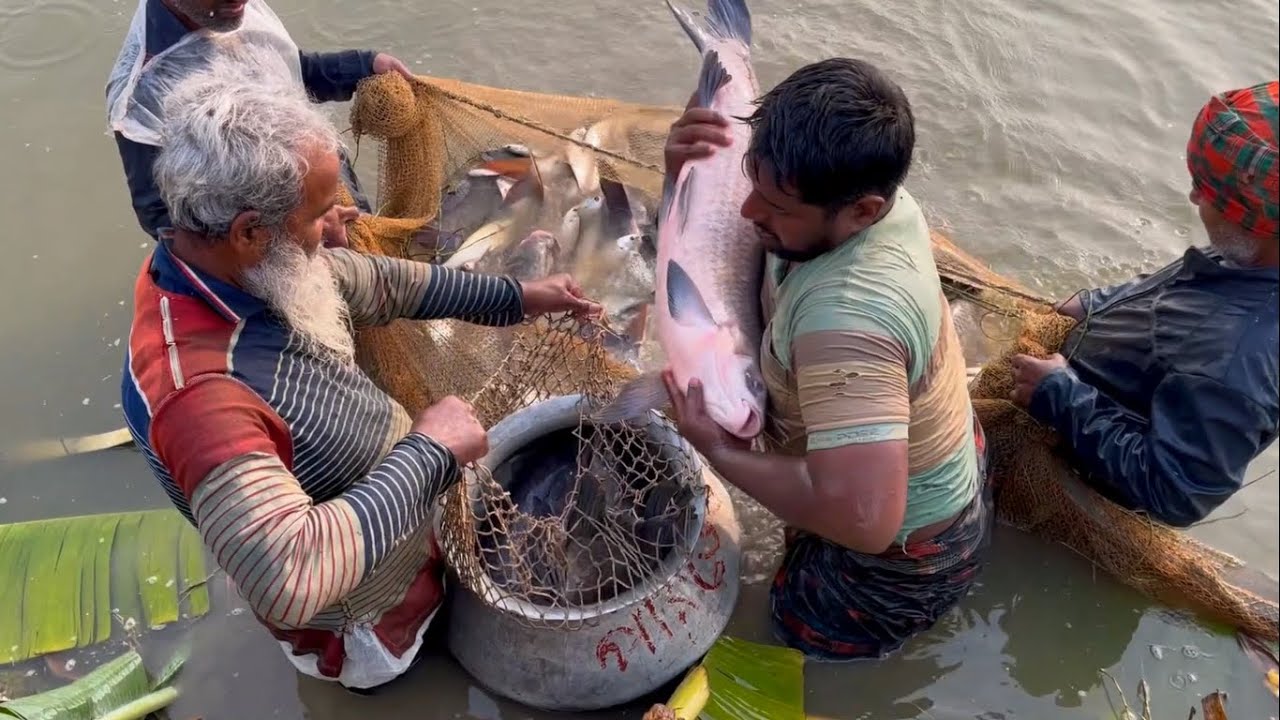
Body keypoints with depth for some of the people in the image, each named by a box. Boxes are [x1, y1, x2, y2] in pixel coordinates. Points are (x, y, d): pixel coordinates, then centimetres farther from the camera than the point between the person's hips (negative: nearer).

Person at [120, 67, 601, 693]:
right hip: (361, 628, -6)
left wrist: (514, 298, 0)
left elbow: (380, 283, -1)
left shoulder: (232, 264, -15)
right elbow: (290, 581, -51)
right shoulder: (196, 389, -42)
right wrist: (429, 450, -41)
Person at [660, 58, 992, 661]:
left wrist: (721, 453, -35)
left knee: (803, 633, 20)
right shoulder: (853, 189, -16)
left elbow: (863, 518, -50)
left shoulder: (848, 316, -44)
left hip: (902, 552, -7)